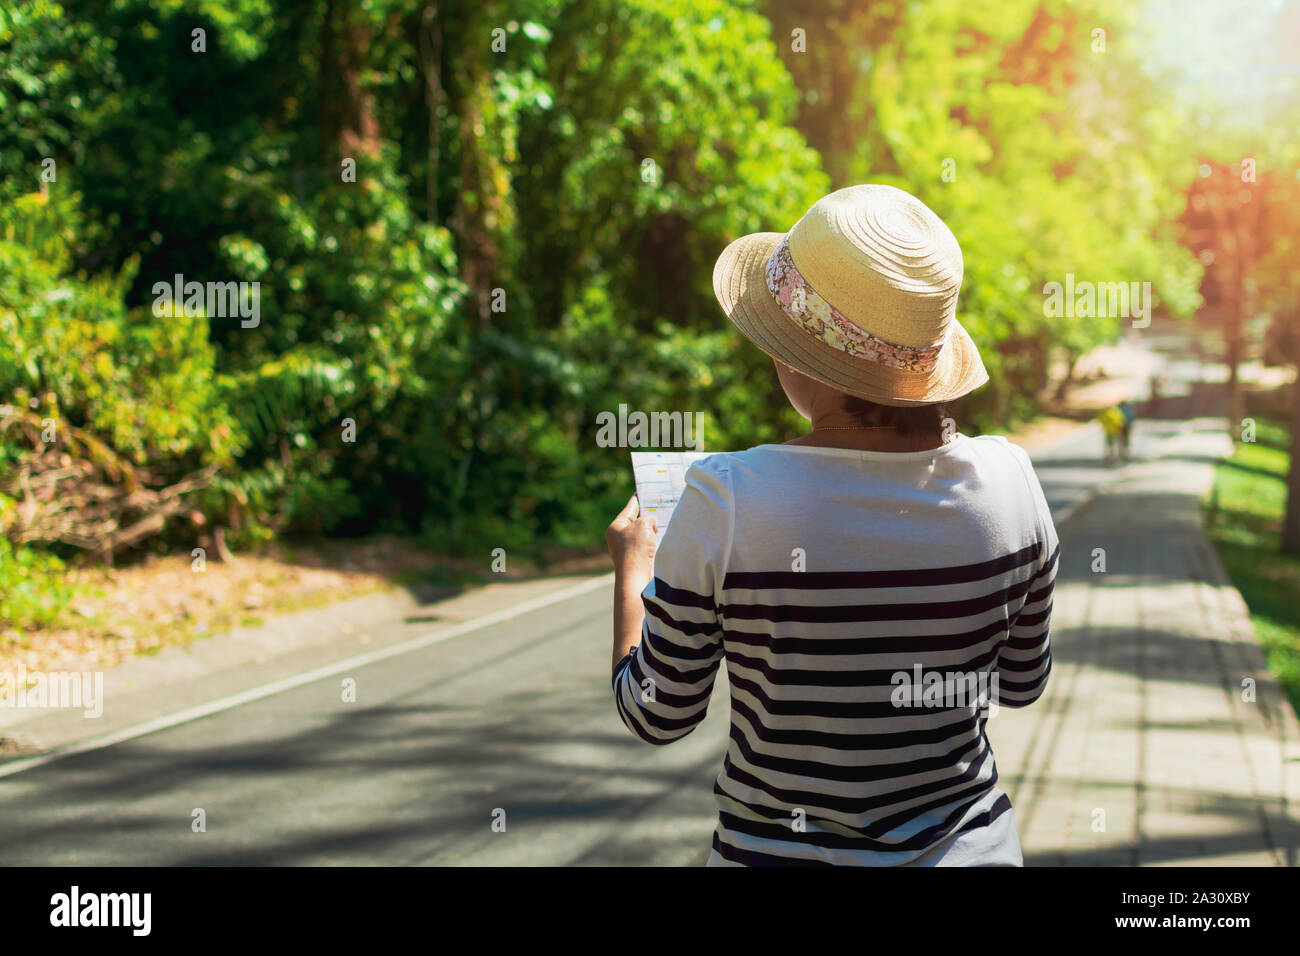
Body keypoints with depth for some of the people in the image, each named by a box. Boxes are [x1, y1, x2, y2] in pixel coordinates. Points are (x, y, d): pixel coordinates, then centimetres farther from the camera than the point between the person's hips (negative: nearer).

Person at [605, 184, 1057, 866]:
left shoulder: (726, 502, -22)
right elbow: (1021, 683, 3)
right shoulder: (1008, 482, -12)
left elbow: (657, 717, -9)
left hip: (780, 851, -2)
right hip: (970, 843, 3)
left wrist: (632, 567, 6)